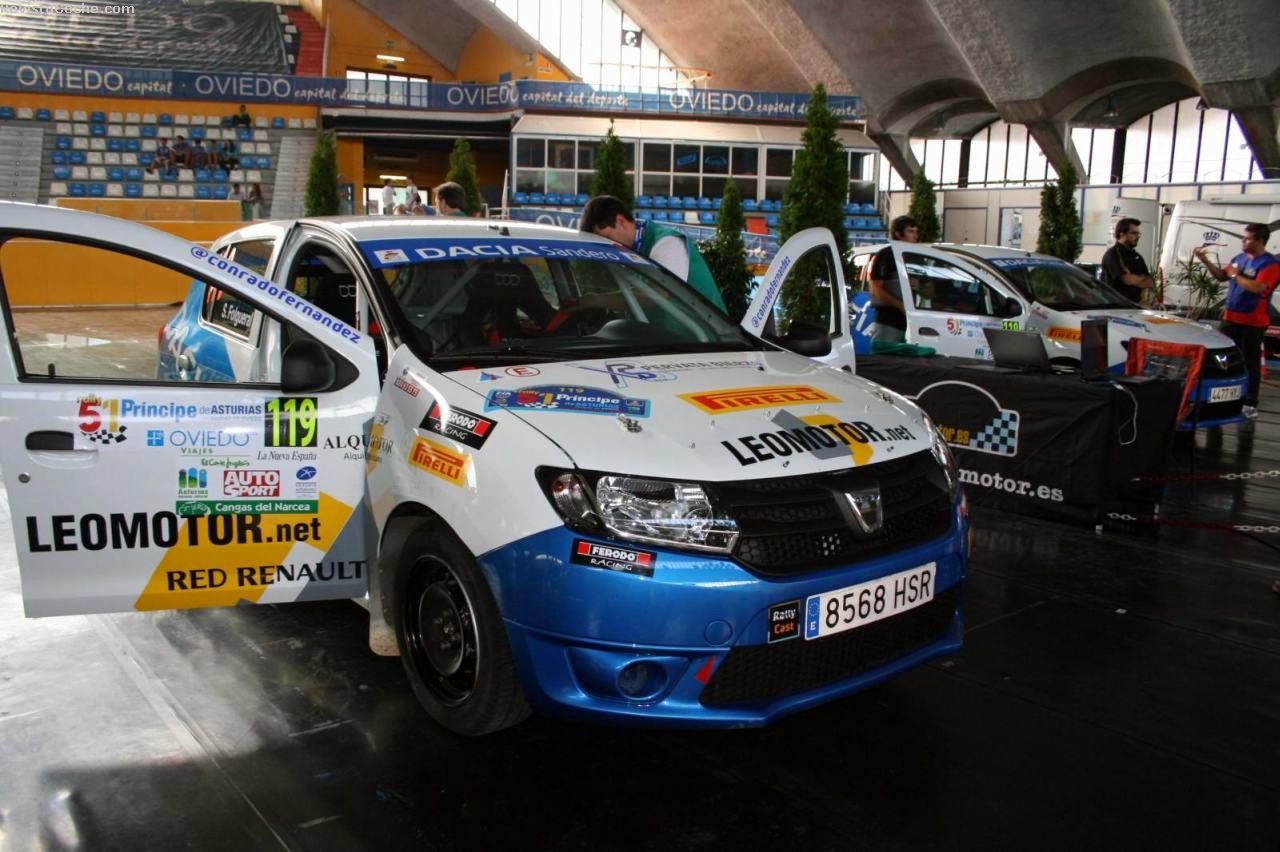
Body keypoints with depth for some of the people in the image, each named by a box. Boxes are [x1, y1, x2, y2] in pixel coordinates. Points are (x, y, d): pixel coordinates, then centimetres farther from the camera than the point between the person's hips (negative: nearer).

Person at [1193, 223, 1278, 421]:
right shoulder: (1239, 258, 10)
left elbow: (1257, 288, -26)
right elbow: (1221, 276, 19)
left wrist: (1236, 275, -15)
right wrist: (1204, 260, 7)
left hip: (1252, 322, -7)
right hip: (1231, 317, 7)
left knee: (1250, 362, -1)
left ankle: (1250, 403, 5)